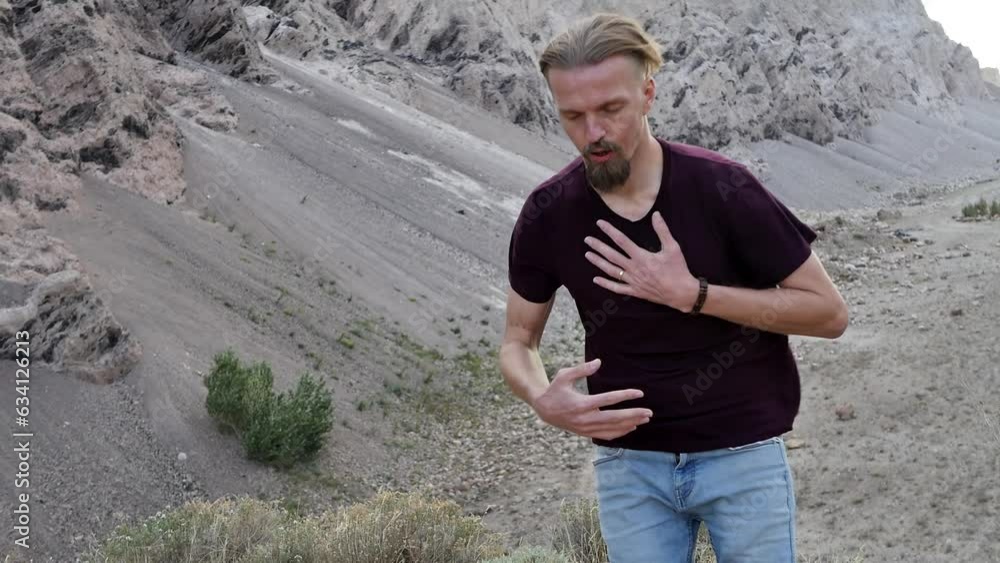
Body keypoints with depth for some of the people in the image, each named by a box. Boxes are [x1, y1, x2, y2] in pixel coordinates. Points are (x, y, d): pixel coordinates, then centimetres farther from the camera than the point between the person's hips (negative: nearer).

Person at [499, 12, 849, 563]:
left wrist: (693, 294, -22)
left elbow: (830, 312, -10)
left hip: (743, 455, -2)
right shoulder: (547, 214, -8)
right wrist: (544, 401, -19)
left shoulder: (721, 187, -16)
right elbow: (517, 342, 4)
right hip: (628, 464, 2)